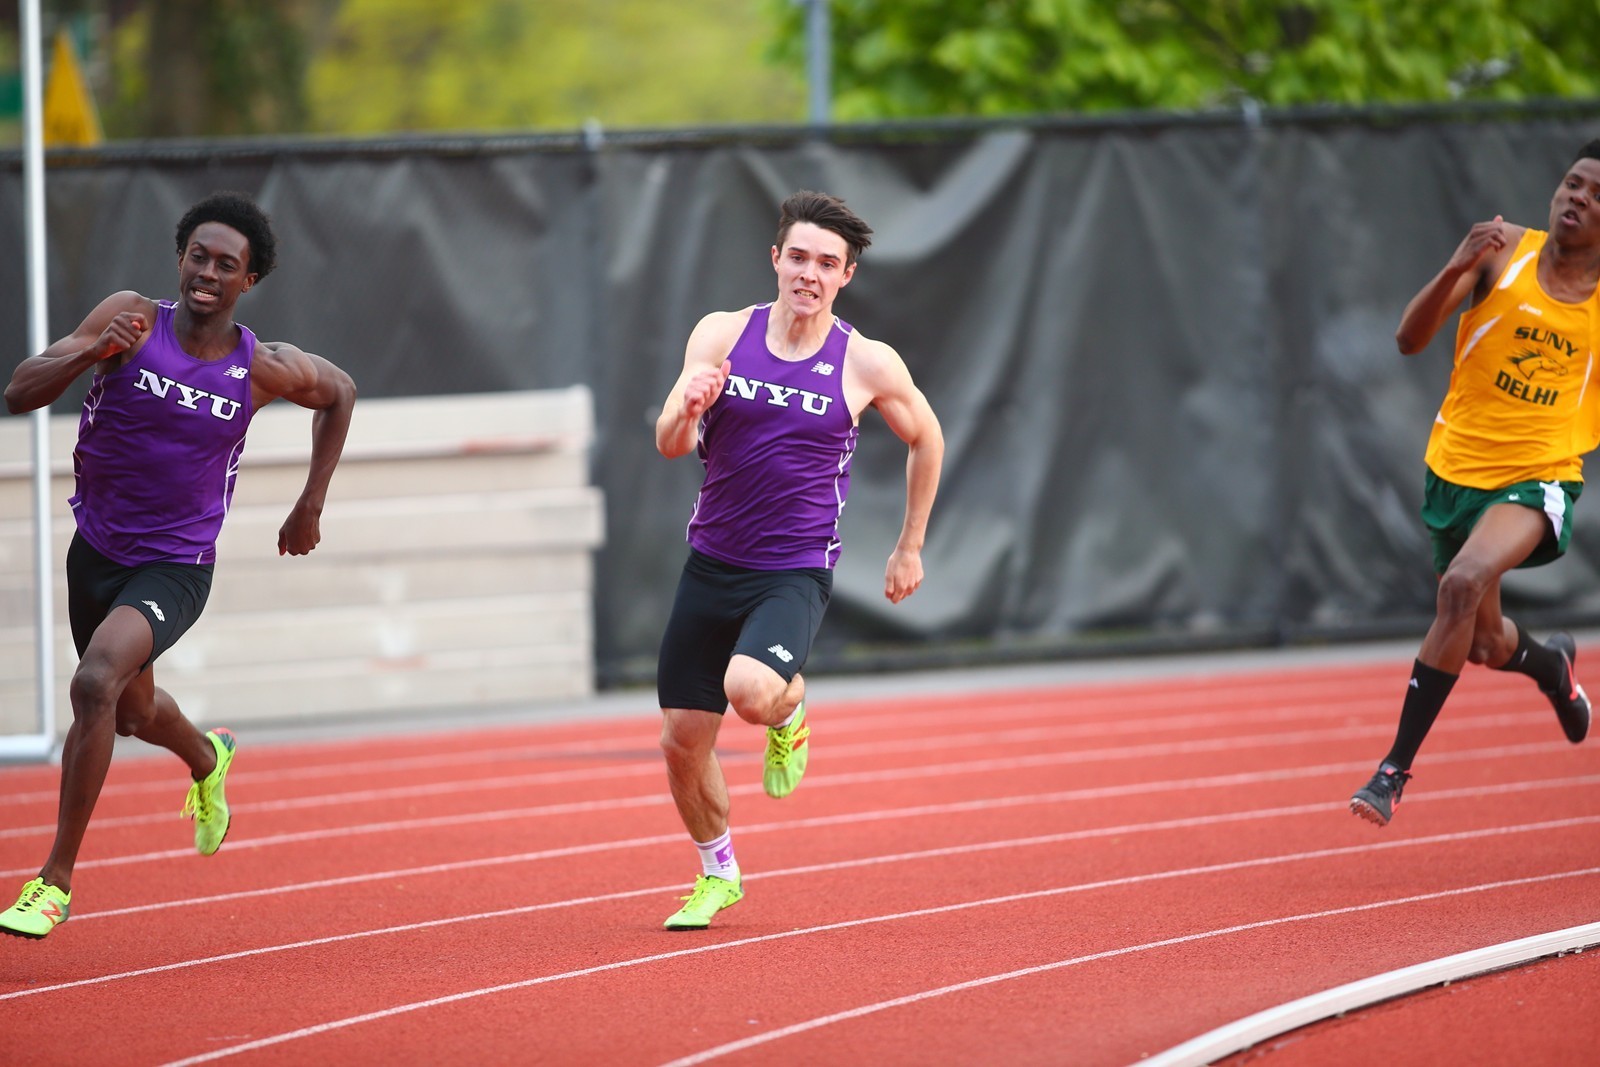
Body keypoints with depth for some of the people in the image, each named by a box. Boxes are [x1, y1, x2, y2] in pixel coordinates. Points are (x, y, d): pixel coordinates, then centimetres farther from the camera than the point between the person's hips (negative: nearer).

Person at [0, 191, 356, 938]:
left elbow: (340, 393, 12)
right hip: (96, 549, 3)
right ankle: (206, 761, 63)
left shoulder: (264, 369, -11)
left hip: (175, 567, -3)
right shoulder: (131, 319, -12)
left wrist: (311, 507, 11)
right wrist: (90, 352, -35)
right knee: (135, 713, 24)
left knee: (95, 684, -29)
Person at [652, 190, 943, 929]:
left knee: (749, 689, -32)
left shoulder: (868, 364, -6)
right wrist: (688, 408, -30)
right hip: (711, 564, 3)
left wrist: (910, 548, 14)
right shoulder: (723, 335, -2)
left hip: (795, 573, -3)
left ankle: (789, 707, 6)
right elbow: (670, 445, -7)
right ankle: (717, 874, 33)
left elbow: (925, 439, 12)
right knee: (682, 744, 6)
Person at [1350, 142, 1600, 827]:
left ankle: (1396, 767, -23)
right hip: (1457, 468, 2)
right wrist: (1456, 270, -28)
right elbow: (1411, 339, -13)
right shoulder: (1504, 251, -5)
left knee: (1466, 582, -31)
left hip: (1540, 475, -2)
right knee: (1484, 643, 16)